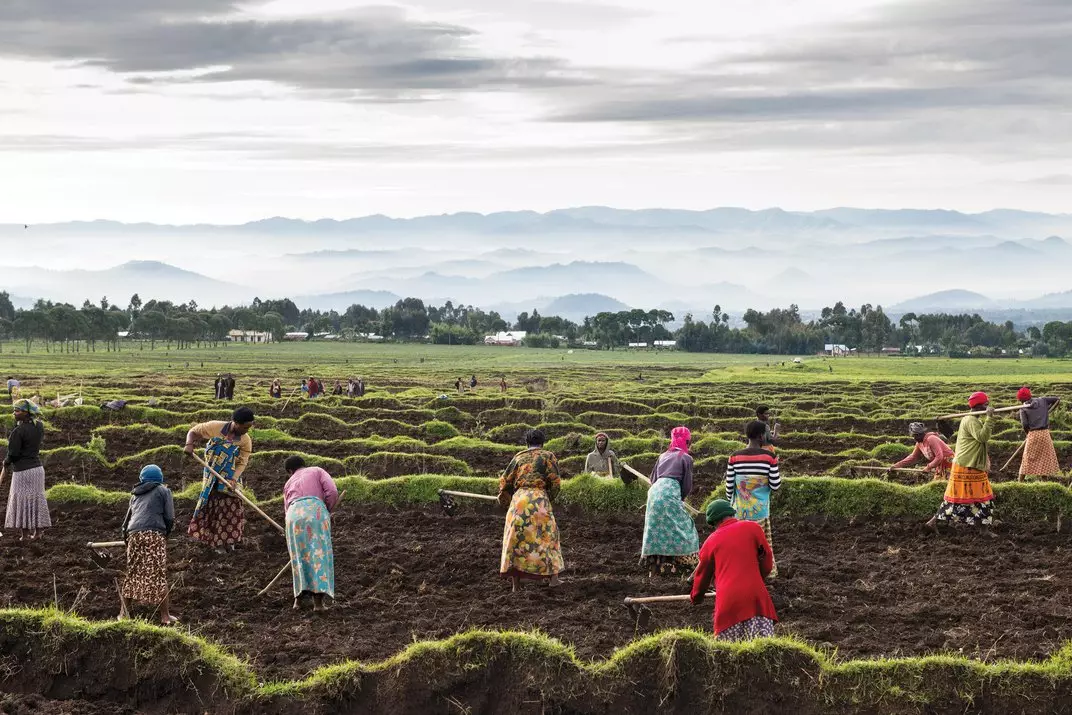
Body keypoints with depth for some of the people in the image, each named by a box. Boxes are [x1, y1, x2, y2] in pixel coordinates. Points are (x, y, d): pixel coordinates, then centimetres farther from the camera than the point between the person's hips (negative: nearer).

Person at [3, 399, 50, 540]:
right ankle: (37, 531, 19)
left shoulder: (18, 431, -19)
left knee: (21, 501, 3)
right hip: (38, 468, 7)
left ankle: (23, 533, 6)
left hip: (22, 471, -7)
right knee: (36, 499, 14)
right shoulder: (39, 426, 2)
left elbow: (13, 454, -18)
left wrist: (6, 462, 3)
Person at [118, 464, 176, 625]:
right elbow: (170, 518, 6)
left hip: (134, 534, 4)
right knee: (159, 575, -2)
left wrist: (126, 537, 34)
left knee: (132, 574, 12)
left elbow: (127, 519, 24)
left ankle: (123, 612, 11)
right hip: (155, 534, -4)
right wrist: (166, 533, 21)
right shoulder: (163, 491, 14)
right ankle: (165, 616, -1)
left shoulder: (136, 494, 27)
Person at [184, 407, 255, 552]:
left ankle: (227, 539, 23)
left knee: (231, 507, 5)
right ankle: (216, 541, 17)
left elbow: (242, 462, -15)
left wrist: (234, 479, -31)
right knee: (212, 506, 5)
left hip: (231, 478, 1)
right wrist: (189, 444, -26)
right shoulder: (216, 427, -18)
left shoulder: (245, 441, -14)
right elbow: (193, 431, -6)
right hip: (213, 477, -1)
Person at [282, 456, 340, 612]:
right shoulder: (317, 471, 27)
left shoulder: (289, 484, 35)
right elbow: (332, 492, 8)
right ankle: (318, 601, -6)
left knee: (299, 557, 18)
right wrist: (327, 512, 24)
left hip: (294, 515, 3)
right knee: (320, 556, 2)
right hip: (316, 511, -3)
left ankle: (298, 598, 17)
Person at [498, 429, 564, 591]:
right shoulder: (547, 456, 7)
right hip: (539, 500, -2)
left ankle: (515, 582, 5)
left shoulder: (518, 457, 14)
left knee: (516, 538, 7)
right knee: (547, 536, 9)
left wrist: (504, 501, 31)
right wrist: (549, 498, 20)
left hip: (518, 499, 2)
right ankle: (553, 577, 5)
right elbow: (555, 482, 2)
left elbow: (505, 481, 16)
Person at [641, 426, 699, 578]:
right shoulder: (686, 457, 5)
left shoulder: (663, 456, 21)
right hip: (671, 494, -6)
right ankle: (687, 570, -7)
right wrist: (681, 499, 22)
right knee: (683, 530, 0)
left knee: (656, 531, 13)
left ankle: (653, 569, 12)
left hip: (655, 492, 6)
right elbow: (687, 485, 3)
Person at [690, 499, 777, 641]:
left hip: (727, 602, 1)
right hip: (755, 597, -1)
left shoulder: (710, 542, 15)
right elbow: (767, 562, 12)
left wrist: (696, 598, 45)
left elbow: (703, 575, 26)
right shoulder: (752, 528, 9)